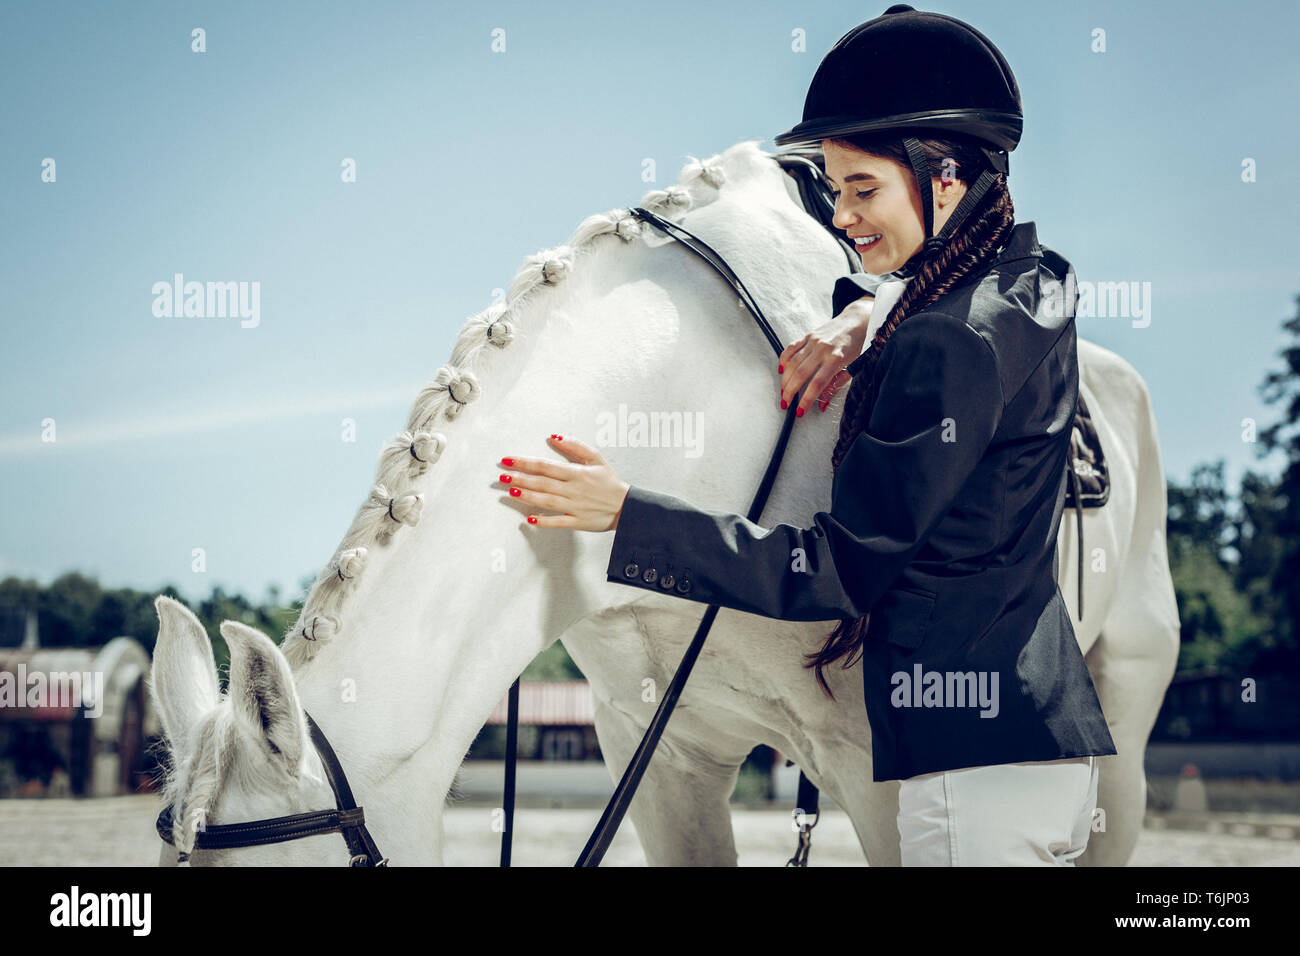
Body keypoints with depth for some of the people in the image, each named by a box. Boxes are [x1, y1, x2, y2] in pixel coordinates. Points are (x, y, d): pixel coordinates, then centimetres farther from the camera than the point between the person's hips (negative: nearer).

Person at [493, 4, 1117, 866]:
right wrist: (862, 325, 10)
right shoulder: (1028, 285, 8)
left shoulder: (953, 344, -19)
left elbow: (837, 572, -17)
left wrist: (630, 514, -15)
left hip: (975, 757, -10)